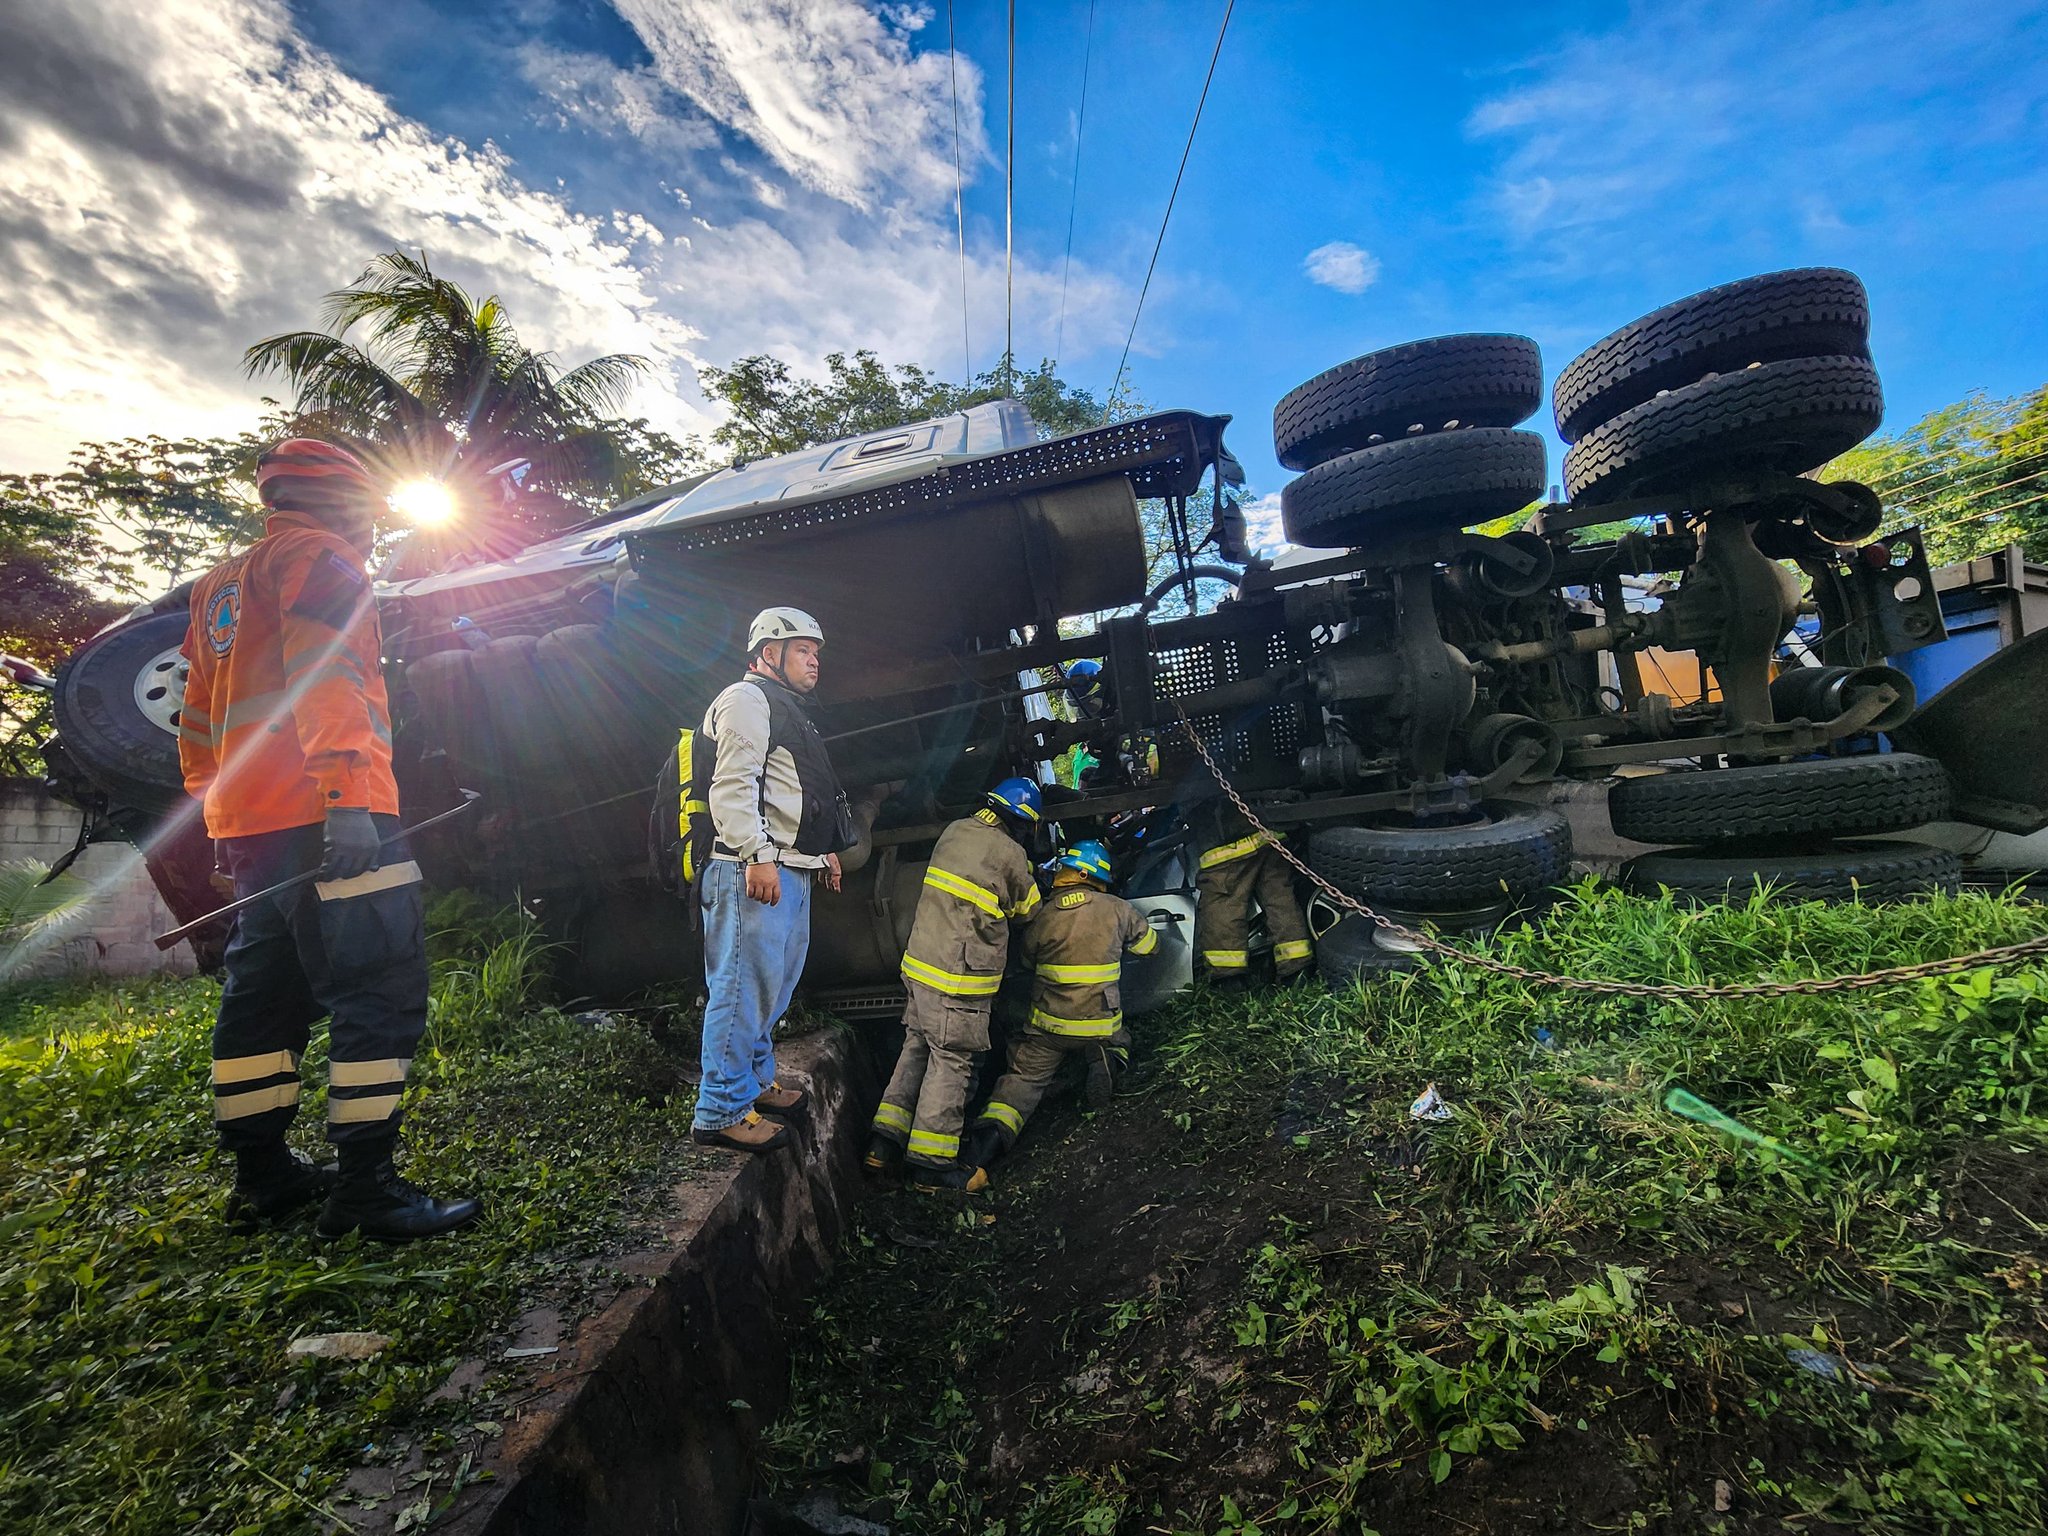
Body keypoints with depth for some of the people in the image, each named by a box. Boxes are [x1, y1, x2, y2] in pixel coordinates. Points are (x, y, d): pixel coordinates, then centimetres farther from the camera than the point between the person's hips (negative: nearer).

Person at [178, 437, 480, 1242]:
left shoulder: (220, 584, 25)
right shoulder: (320, 558, -2)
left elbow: (200, 716, 26)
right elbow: (325, 679, -18)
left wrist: (218, 813, 29)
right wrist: (347, 796, -25)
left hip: (249, 825, 10)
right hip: (325, 819, -10)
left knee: (265, 991, 15)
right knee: (381, 993, -10)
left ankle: (261, 1172, 23)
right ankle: (364, 1188, -9)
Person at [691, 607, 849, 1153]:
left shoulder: (788, 711, 26)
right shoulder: (747, 700, -7)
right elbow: (734, 785, -19)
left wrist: (824, 847, 32)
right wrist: (757, 855, -26)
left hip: (790, 871, 11)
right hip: (753, 871, -11)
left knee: (774, 984, 18)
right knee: (744, 988, -7)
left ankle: (756, 1081, 32)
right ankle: (721, 1113, 1)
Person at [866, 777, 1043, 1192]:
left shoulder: (955, 831, 6)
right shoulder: (1010, 853, -13)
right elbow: (1028, 910, 3)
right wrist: (1033, 879, 25)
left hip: (920, 963, 8)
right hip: (960, 977, -7)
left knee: (917, 1047, 18)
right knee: (951, 1063, 2)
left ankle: (884, 1142, 23)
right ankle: (930, 1164, 11)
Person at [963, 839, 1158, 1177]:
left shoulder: (1043, 918, -10)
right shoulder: (1117, 909, -7)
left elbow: (1028, 960, 9)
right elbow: (1149, 944, 10)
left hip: (1049, 1026, -1)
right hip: (1101, 1025, 1)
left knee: (1022, 1081, 6)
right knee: (1119, 1047, 33)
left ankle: (980, 1152, -17)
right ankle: (1104, 1064, -3)